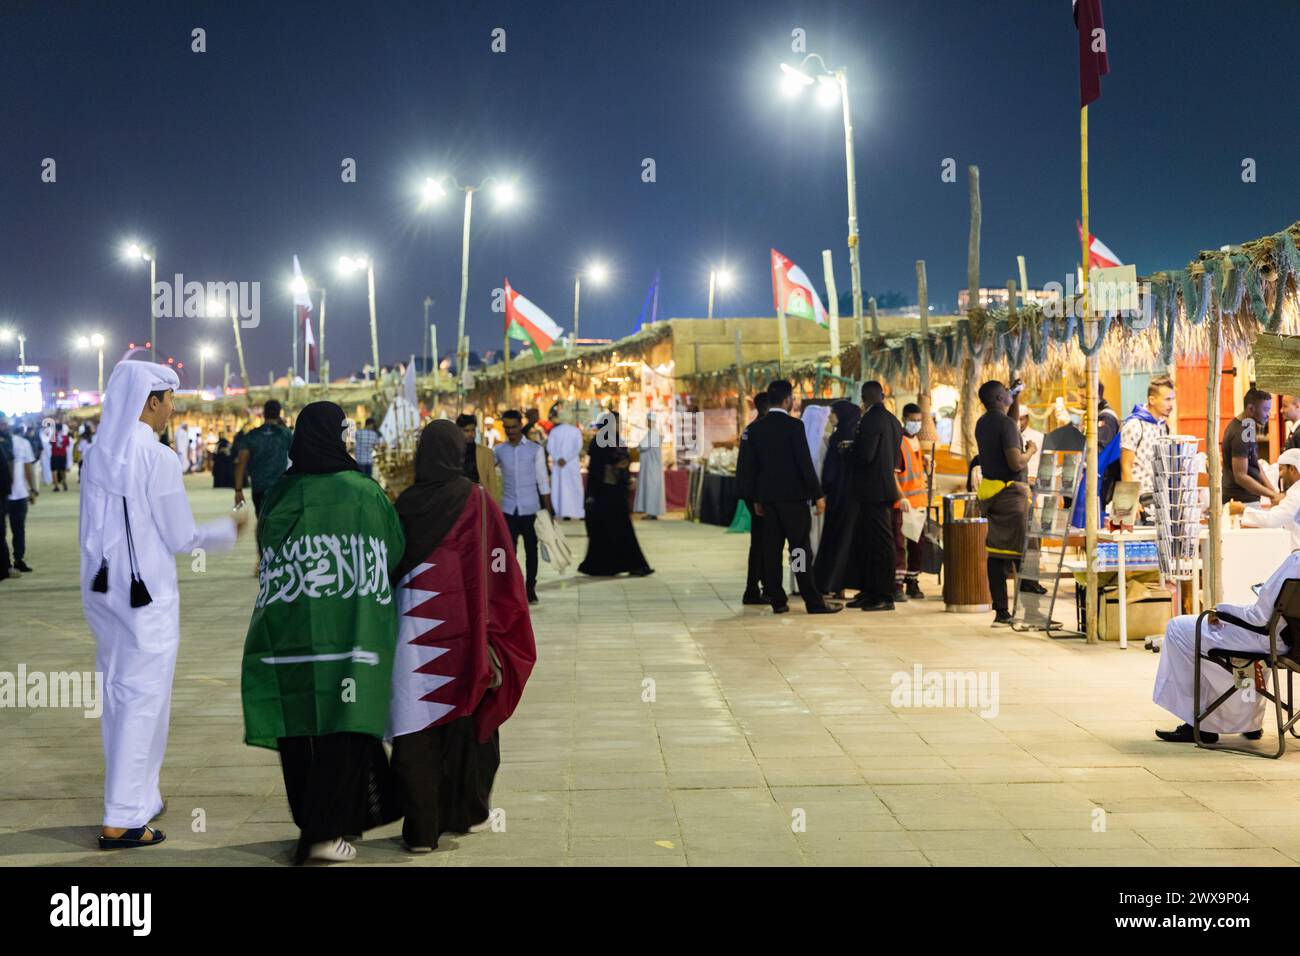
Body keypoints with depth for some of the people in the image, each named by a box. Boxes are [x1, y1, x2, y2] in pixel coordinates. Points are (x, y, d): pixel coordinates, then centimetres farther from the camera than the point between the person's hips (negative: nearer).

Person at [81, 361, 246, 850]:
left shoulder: (98, 453, 2)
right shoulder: (158, 458, -17)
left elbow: (94, 528, 11)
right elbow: (181, 539, -11)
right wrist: (227, 530, 5)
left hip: (103, 590, 7)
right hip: (146, 595, -7)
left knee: (118, 695, 16)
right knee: (143, 701, 0)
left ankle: (136, 796, 30)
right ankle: (122, 820, 3)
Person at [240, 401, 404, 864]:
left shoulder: (278, 494, 1)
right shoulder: (366, 493, -7)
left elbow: (267, 555, 12)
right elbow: (397, 555, 4)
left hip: (288, 633, 3)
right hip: (350, 634, -3)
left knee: (299, 727, 11)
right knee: (344, 726, 3)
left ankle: (311, 821, 21)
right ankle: (325, 833, 2)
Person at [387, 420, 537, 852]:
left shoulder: (406, 501, 0)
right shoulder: (475, 500, -4)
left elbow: (393, 566, 5)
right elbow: (493, 567, -8)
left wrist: (392, 627, 14)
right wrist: (488, 634, -3)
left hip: (413, 626, 0)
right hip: (460, 626, 0)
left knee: (416, 726, 3)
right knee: (465, 714, 15)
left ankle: (422, 828, 3)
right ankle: (461, 812, 24)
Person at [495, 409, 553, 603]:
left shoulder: (535, 450, 0)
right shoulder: (498, 451, 5)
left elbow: (543, 481, 1)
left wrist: (548, 510, -2)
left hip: (530, 508, -1)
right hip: (509, 509, 1)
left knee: (531, 551, 7)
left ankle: (530, 589, 18)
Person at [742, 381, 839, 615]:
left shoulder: (755, 428, 7)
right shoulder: (793, 426, -11)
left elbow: (752, 466, 11)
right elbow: (805, 463, -13)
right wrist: (817, 494, -7)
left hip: (768, 497, 6)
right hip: (793, 496, -6)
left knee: (771, 549, 6)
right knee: (801, 549, -4)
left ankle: (778, 601, 6)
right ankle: (813, 601, -3)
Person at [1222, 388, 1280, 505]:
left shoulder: (1247, 427, 10)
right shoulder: (1240, 434, -19)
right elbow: (1240, 477, -22)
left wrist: (1273, 492, 6)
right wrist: (1272, 495, -19)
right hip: (1241, 500, -9)